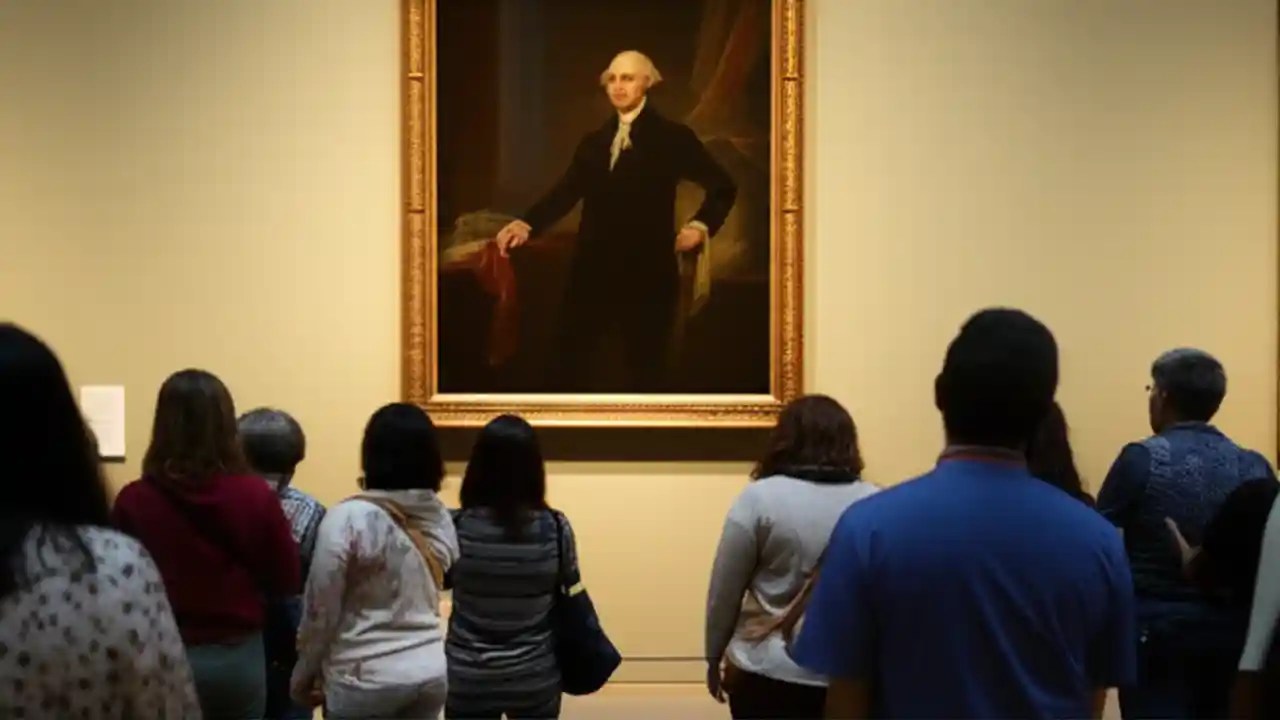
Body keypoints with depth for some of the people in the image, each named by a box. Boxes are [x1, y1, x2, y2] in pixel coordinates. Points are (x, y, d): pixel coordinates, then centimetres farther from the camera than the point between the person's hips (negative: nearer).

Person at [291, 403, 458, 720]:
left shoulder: (348, 519, -15)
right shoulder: (441, 519, 1)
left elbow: (321, 610, -9)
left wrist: (304, 675, 4)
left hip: (364, 678, -5)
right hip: (430, 673, 5)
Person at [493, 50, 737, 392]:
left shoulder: (673, 137, 1)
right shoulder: (593, 142, 14)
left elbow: (722, 186, 6)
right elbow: (566, 192, 3)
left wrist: (700, 225, -6)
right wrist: (527, 224, -12)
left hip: (647, 271, -4)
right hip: (593, 270, 4)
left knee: (643, 370, 5)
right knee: (570, 365, 6)